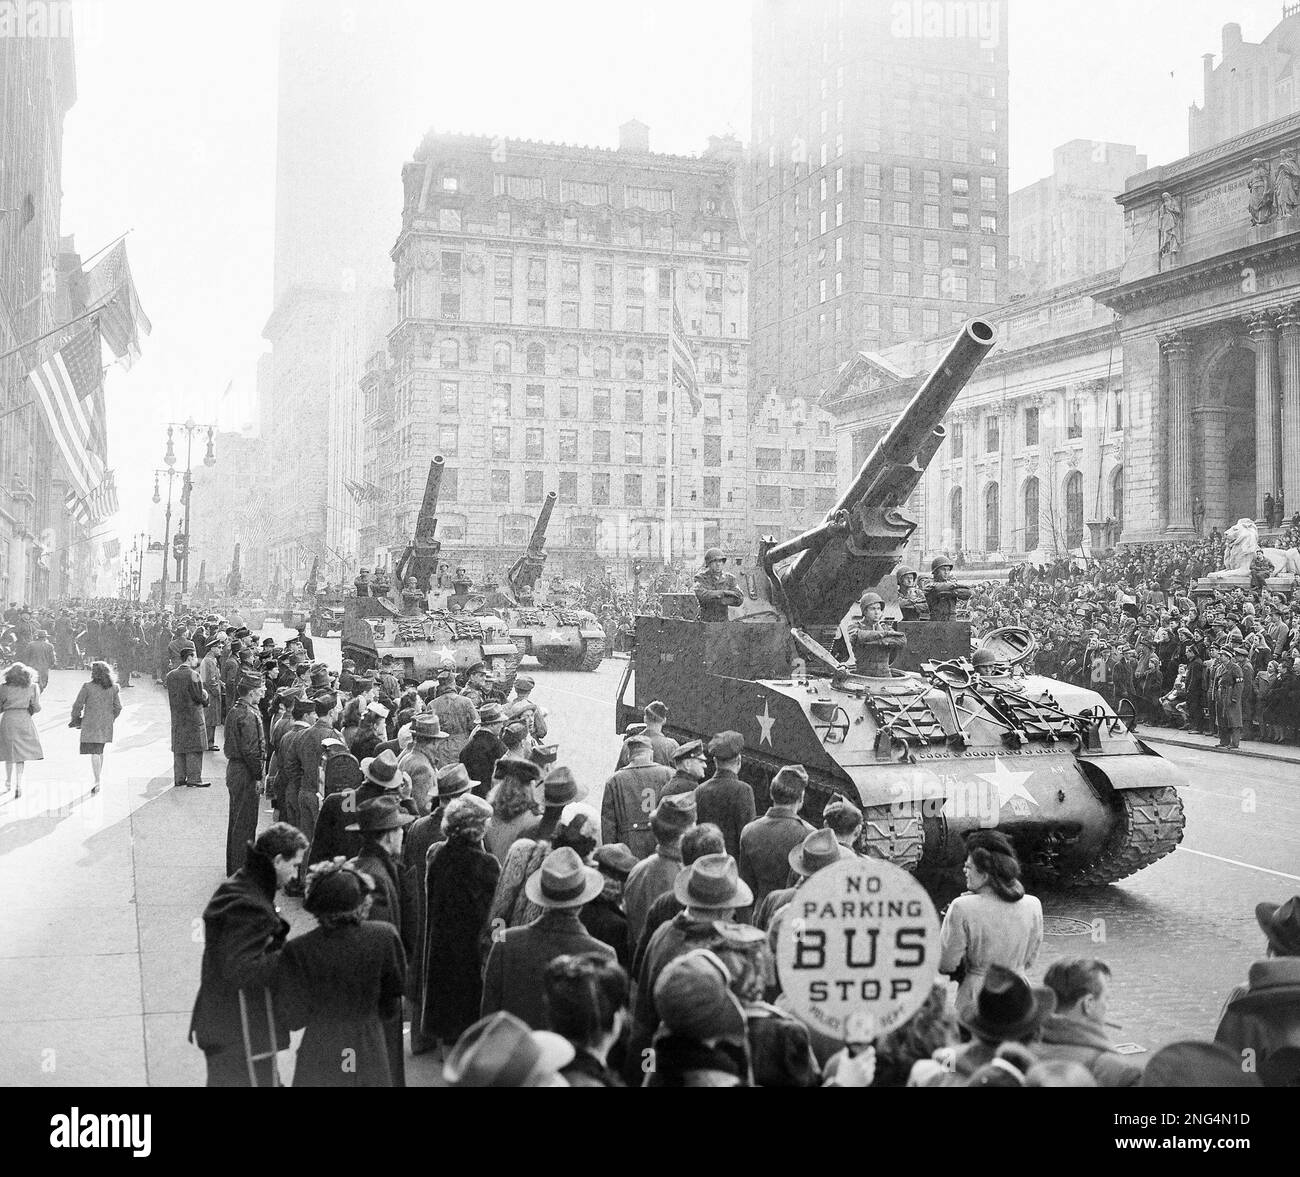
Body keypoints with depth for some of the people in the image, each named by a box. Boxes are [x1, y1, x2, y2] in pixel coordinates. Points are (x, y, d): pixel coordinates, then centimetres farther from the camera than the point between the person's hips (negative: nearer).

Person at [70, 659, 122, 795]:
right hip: (106, 725, 5)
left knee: (94, 753, -4)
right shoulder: (113, 688, 2)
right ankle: (98, 778, 26)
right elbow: (118, 707, 6)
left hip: (90, 724, -4)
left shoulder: (87, 687, -10)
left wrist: (76, 719, 12)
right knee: (100, 751, 19)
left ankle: (97, 782, -10)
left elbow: (77, 705, -5)